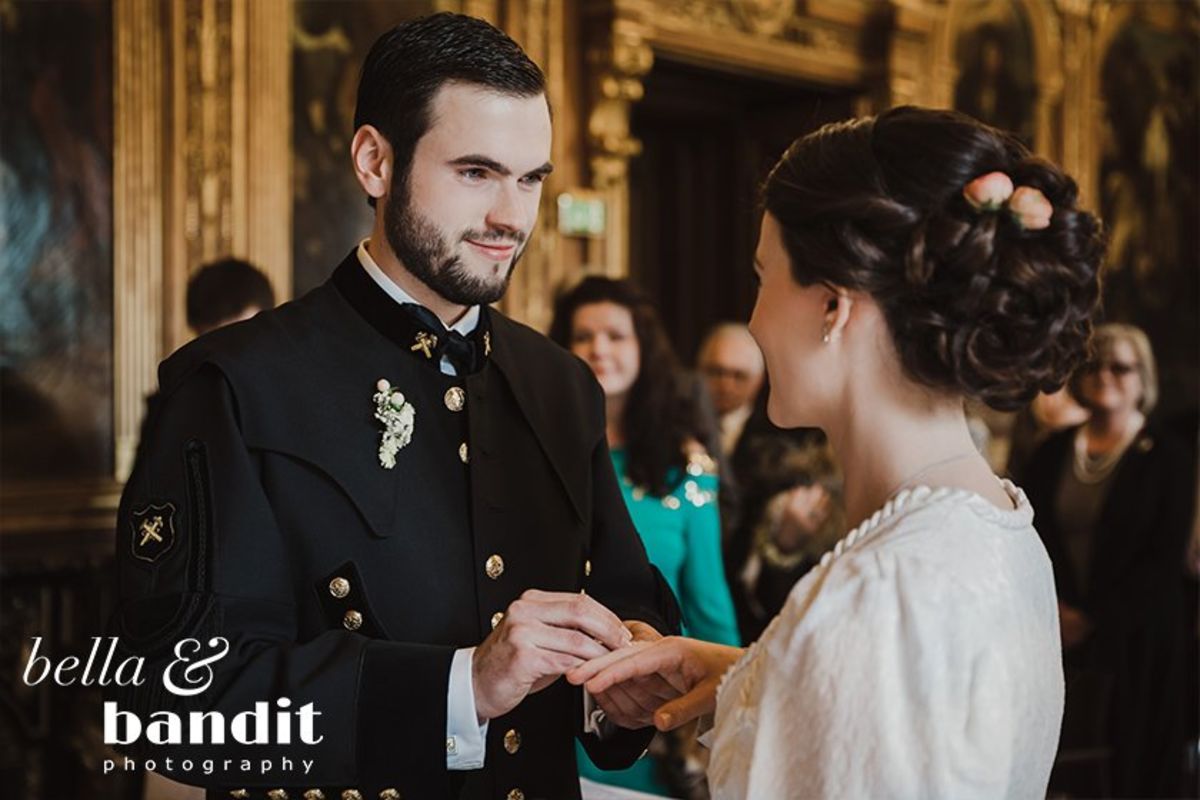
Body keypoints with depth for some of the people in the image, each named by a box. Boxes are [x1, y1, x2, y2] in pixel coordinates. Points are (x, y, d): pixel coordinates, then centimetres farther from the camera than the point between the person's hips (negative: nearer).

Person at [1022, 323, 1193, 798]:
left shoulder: (1165, 457, -2)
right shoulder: (1053, 453, 9)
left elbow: (1165, 557, -7)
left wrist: (1094, 618, -12)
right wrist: (1055, 609, -8)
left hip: (1134, 637, -3)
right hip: (1057, 634, 3)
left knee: (1127, 760, 1)